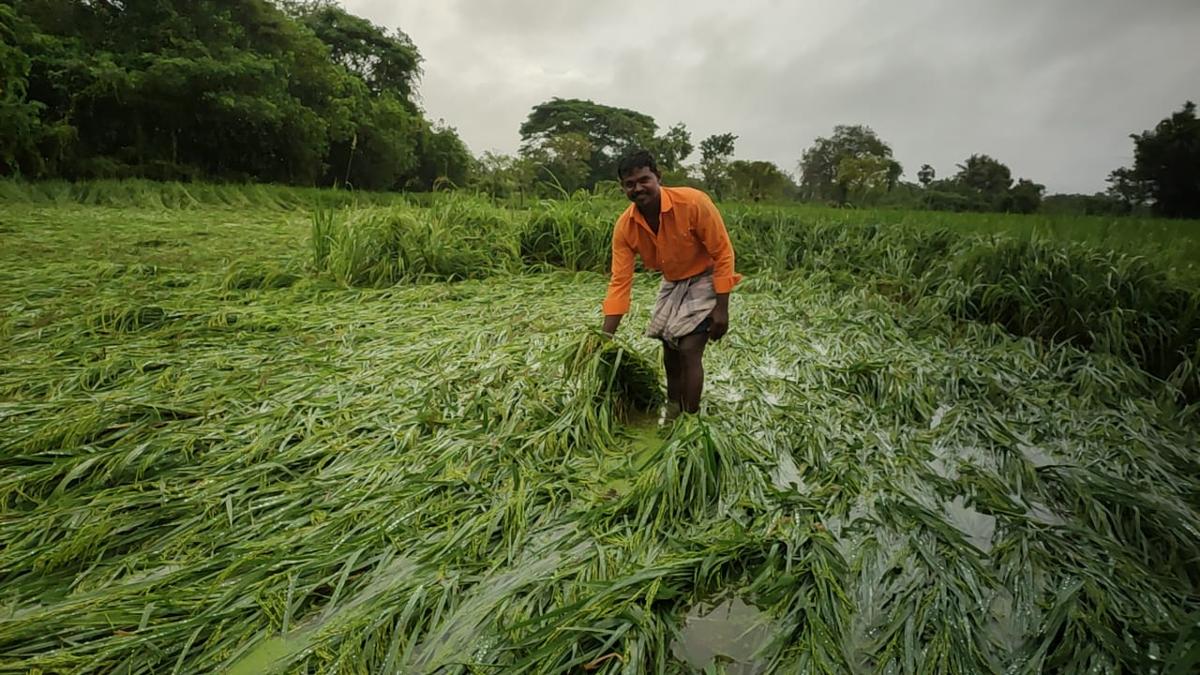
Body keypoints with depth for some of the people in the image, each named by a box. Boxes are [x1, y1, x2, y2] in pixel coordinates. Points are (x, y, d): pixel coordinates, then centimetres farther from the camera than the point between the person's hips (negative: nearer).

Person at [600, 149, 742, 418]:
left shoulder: (694, 203, -29)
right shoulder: (624, 227, -17)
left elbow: (723, 254, -20)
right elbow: (620, 282, -14)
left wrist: (721, 308, -21)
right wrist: (606, 338, -18)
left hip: (704, 280, -5)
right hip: (671, 283, 5)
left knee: (689, 350, -13)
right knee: (669, 349, 13)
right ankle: (672, 414, 33)